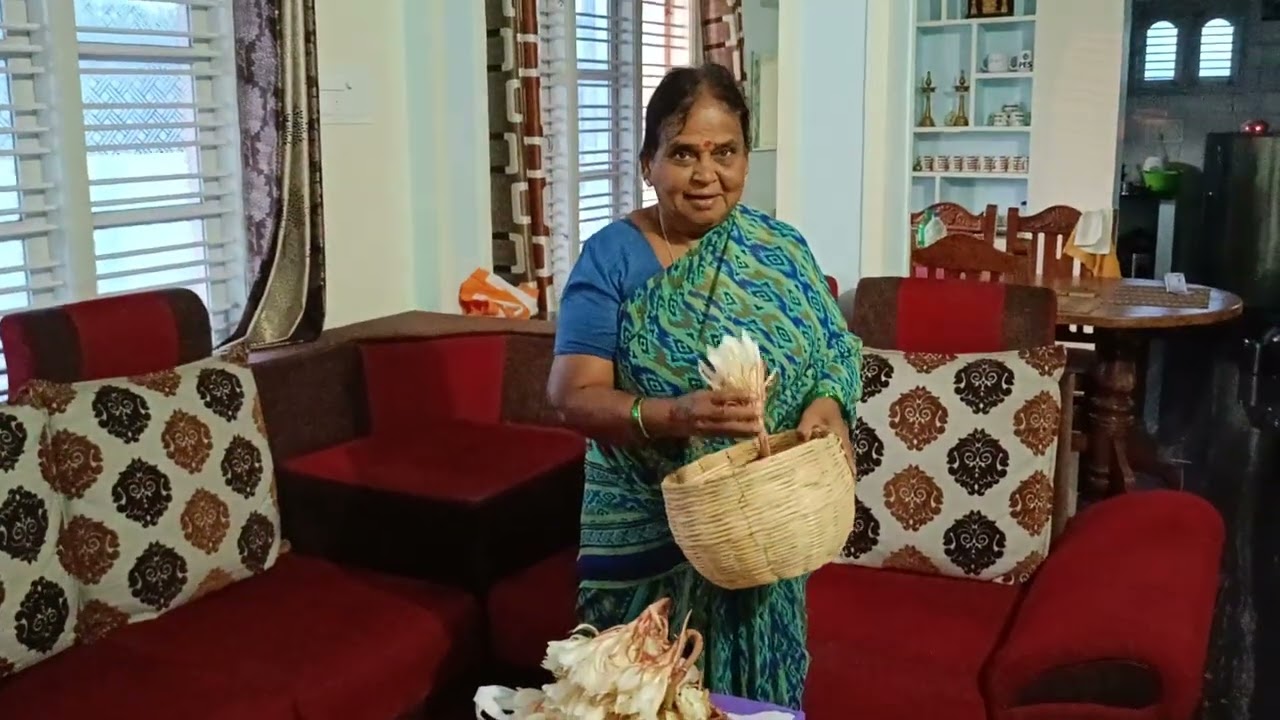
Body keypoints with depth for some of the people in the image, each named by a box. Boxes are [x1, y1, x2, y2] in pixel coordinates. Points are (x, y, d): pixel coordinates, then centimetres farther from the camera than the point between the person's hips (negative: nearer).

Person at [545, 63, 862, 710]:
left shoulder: (779, 248, 1)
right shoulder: (610, 257, -8)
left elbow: (837, 351, 5)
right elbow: (573, 395, -14)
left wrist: (827, 405, -18)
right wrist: (672, 416, -32)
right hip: (647, 536, -2)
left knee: (757, 691, 15)